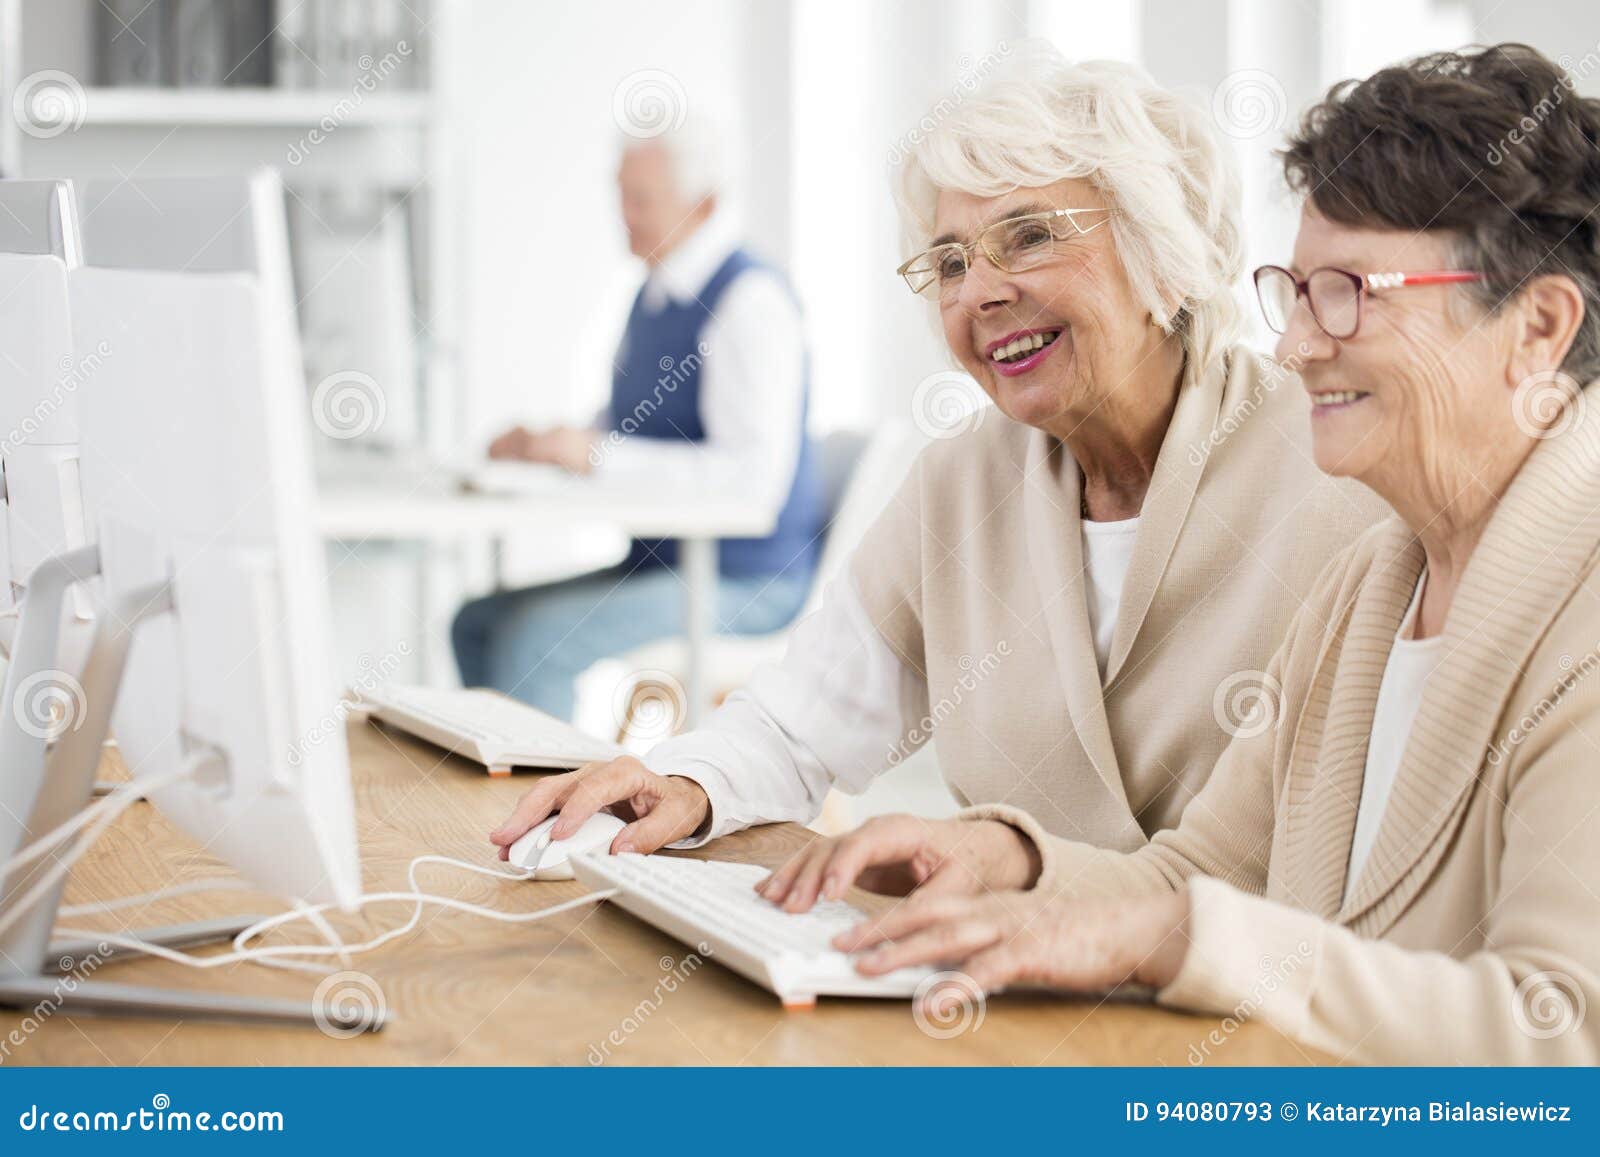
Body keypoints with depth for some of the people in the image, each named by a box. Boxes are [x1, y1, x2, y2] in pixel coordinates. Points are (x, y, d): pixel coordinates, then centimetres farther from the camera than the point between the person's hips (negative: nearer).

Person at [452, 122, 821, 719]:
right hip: (661, 559, 10)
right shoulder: (657, 293, 13)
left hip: (741, 578, -10)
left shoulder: (752, 301, -17)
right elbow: (627, 424, 24)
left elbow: (756, 477, -26)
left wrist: (599, 454, -25)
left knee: (533, 640, -24)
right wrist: (541, 443, 3)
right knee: (477, 622, 2)